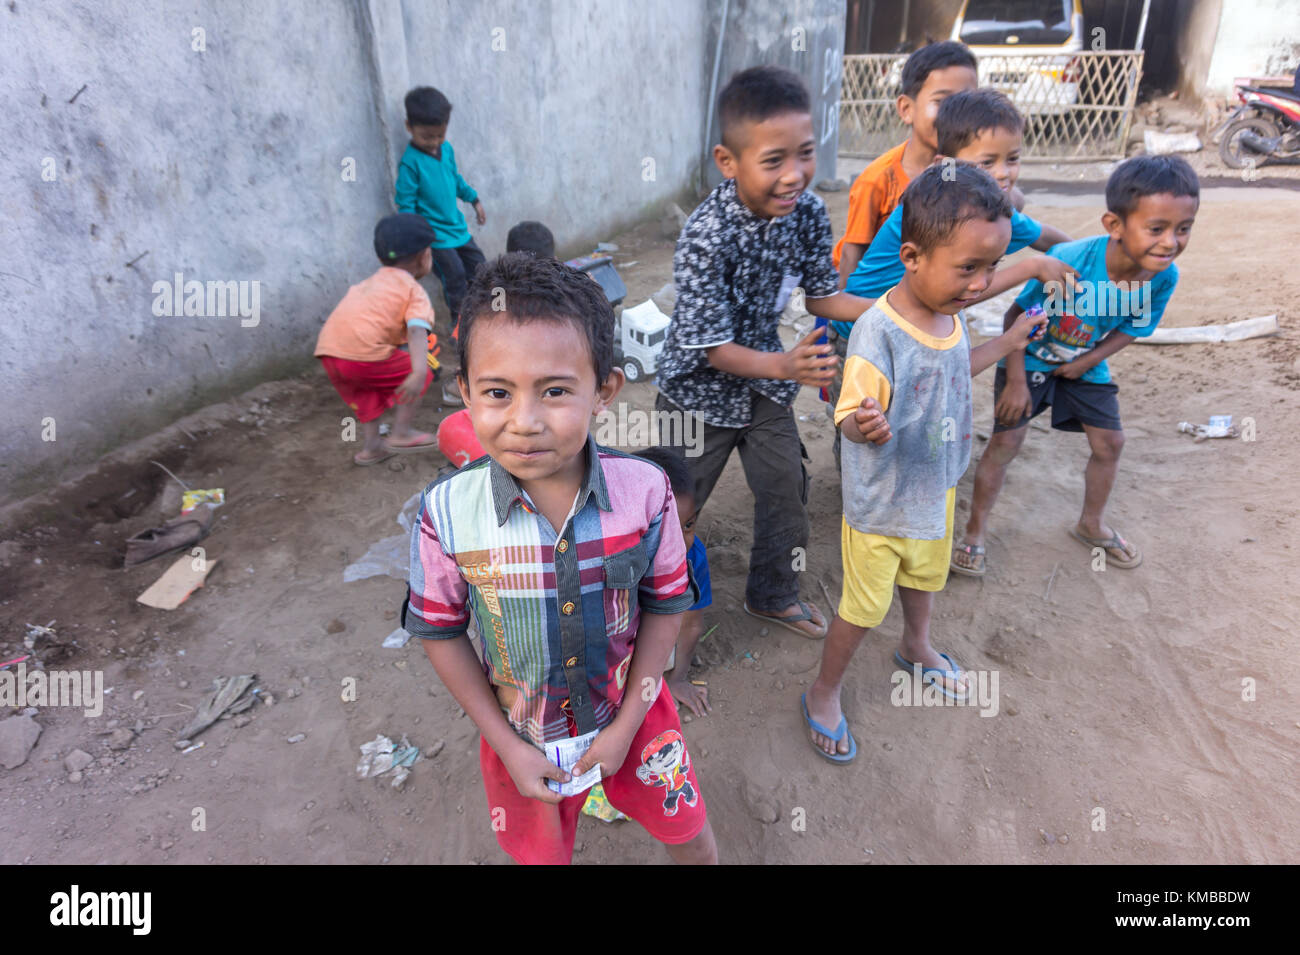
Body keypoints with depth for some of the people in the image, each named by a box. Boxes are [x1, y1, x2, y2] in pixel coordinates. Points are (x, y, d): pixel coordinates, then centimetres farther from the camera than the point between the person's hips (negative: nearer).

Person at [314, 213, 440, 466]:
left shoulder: (370, 282, 27)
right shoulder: (414, 291, 4)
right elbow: (417, 331, -13)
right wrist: (419, 372, -27)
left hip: (327, 350, 8)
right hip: (363, 354, -7)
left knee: (367, 395, 30)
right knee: (422, 373, 11)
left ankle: (370, 447, 33)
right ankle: (401, 434, 13)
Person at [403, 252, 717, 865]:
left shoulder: (645, 491, -24)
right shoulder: (448, 512, -24)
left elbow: (665, 606, -9)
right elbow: (441, 632, -9)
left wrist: (625, 726, -7)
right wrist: (507, 746, -7)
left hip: (631, 713, 1)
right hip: (522, 737, 0)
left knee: (692, 841, 21)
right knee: (540, 855, 25)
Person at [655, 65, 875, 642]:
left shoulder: (807, 214, -12)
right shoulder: (705, 238, -30)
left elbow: (822, 296, 0)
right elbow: (713, 349, -28)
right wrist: (784, 365, -43)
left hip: (764, 380, 6)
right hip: (700, 387, -5)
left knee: (787, 489, 15)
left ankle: (772, 595, 39)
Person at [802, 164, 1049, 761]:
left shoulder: (949, 315, -4)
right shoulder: (878, 333, -31)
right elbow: (850, 416, -28)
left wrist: (1007, 343, 19)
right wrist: (867, 425, -50)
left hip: (936, 487, 8)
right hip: (880, 501, -8)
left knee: (926, 575, 30)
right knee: (864, 606, 7)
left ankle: (917, 647, 60)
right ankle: (824, 692, 32)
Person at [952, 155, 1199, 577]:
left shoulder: (1164, 276, -21)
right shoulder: (1069, 260, -35)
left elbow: (1132, 326, -2)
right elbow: (1017, 315, -23)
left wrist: (1089, 360, -18)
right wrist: (1016, 381, -22)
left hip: (1086, 364, 5)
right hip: (1030, 357, -5)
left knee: (1109, 442, 9)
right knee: (1006, 440, -9)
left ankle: (1091, 524, 35)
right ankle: (975, 533, 7)